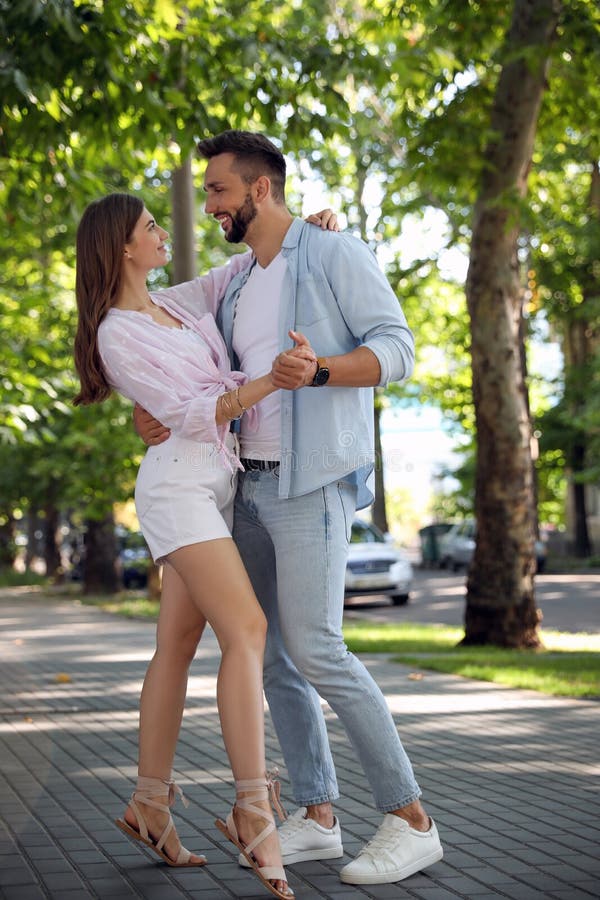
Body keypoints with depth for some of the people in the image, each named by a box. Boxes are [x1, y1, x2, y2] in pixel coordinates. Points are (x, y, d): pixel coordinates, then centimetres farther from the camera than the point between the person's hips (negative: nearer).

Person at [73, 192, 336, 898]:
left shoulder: (176, 301, 15)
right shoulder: (117, 335, -8)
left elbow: (249, 264, 27)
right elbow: (188, 412, -15)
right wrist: (267, 383, -28)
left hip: (216, 483, 8)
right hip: (178, 482, -8)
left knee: (177, 647, 8)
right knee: (246, 630, -21)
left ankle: (150, 805, 14)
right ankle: (253, 812, -25)